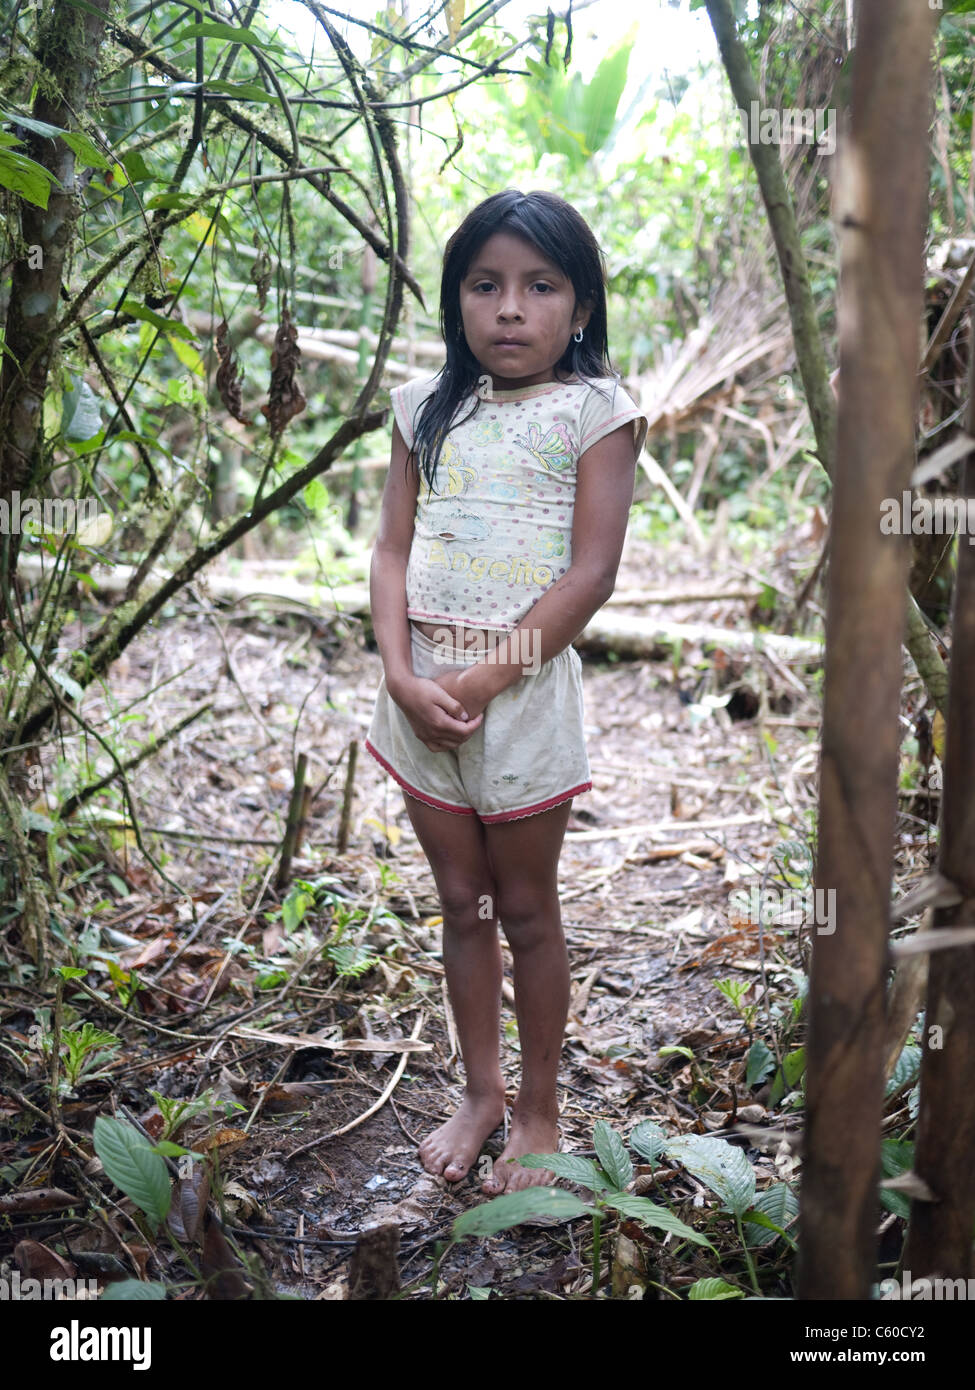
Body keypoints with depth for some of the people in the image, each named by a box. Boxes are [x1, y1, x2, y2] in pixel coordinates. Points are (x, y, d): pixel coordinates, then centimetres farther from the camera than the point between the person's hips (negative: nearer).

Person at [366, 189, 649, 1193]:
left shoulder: (595, 409, -4)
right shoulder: (428, 407, 8)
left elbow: (592, 572, -11)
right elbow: (392, 550, 5)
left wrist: (487, 677, -16)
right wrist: (401, 674, -10)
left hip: (524, 687, -4)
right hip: (422, 688, 4)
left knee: (526, 910, 8)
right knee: (461, 904, 15)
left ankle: (539, 1111, 27)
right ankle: (479, 1091, 33)